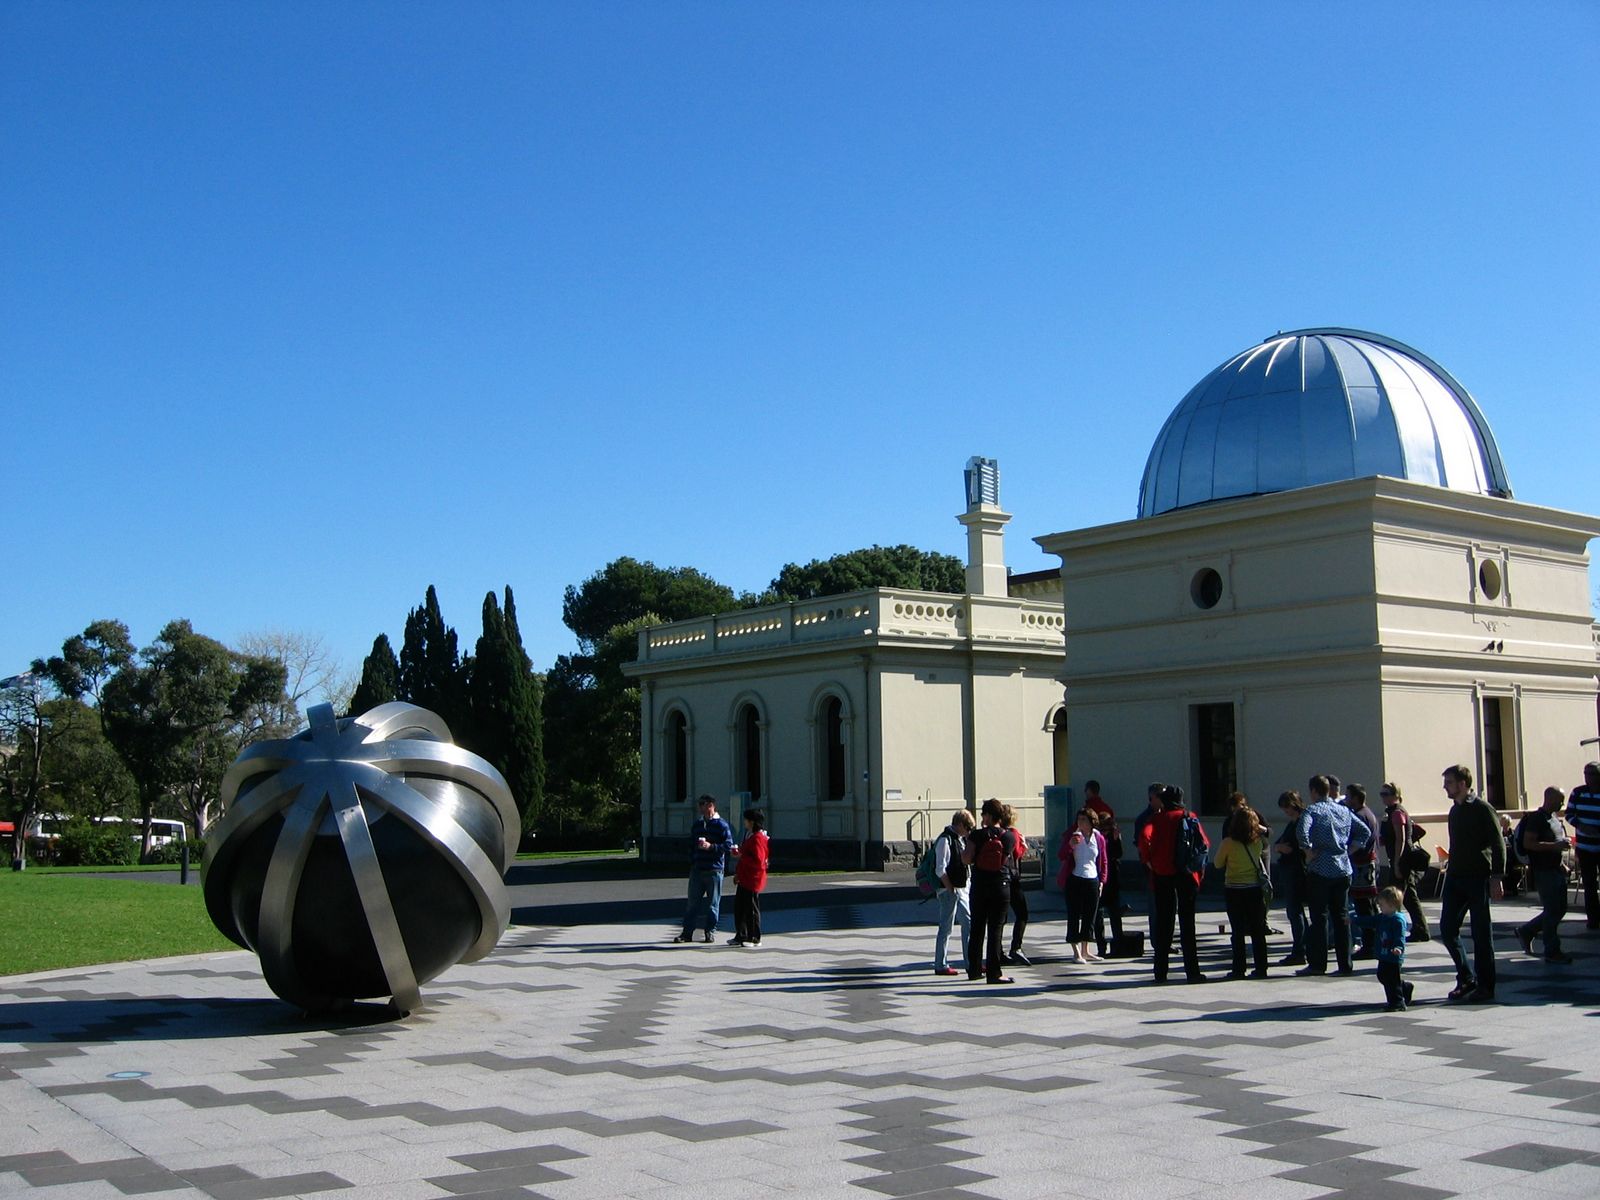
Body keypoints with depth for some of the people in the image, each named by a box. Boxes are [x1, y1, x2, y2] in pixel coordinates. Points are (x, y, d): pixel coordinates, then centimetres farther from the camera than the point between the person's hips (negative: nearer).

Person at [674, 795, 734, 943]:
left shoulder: (721, 825, -3)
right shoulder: (697, 824, 14)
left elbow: (728, 845, -9)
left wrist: (711, 846, -19)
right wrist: (691, 862, 13)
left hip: (714, 870, -5)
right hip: (697, 869, 5)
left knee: (713, 903, 3)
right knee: (693, 902, 4)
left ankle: (709, 931, 12)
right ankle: (687, 932, 7)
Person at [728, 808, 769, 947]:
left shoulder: (757, 838, -18)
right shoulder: (749, 835, 15)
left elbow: (758, 861, -24)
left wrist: (741, 856, -21)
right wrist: (738, 873, 20)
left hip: (753, 879, -10)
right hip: (744, 878, 10)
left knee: (751, 908, -2)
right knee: (739, 907, 13)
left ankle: (755, 938, 6)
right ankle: (741, 936, 21)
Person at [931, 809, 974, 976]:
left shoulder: (959, 839, 15)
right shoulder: (945, 840, -14)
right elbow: (940, 870, -19)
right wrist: (951, 889, -17)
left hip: (961, 889, 10)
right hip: (949, 890, -10)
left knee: (969, 924, 12)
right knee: (946, 928, -5)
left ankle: (971, 962, 18)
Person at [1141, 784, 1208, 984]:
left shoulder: (1158, 819, -1)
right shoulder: (1190, 817, 5)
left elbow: (1145, 839, -18)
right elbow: (1205, 843, 1)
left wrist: (1148, 860, -4)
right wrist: (1200, 870, 8)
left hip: (1163, 873, -1)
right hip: (1187, 875, 1)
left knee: (1163, 922, 6)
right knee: (1187, 922, 5)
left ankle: (1160, 972, 6)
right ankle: (1192, 971, 2)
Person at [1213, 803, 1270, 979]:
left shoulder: (1228, 843, -14)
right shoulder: (1258, 842, -6)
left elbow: (1218, 864, -2)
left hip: (1233, 890, -2)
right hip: (1255, 889, 2)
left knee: (1237, 931, 4)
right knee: (1257, 931, 9)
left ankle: (1239, 969, 4)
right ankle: (1261, 969, 11)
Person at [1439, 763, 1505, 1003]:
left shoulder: (1482, 809, -8)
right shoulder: (1455, 810, 15)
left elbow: (1498, 845, -12)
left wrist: (1497, 878, -18)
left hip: (1478, 878, -8)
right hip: (1455, 878, 8)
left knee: (1481, 934, -1)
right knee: (1447, 930, 4)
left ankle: (1485, 988, 6)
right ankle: (1467, 980, 16)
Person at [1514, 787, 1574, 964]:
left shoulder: (1556, 818, 16)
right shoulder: (1537, 818, -14)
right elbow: (1528, 843, -22)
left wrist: (1562, 863, 18)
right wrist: (1555, 846, -26)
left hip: (1556, 870, 9)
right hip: (1543, 872, -9)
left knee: (1560, 909, 12)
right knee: (1553, 911, -5)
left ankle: (1525, 932, 25)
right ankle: (1552, 952, 4)